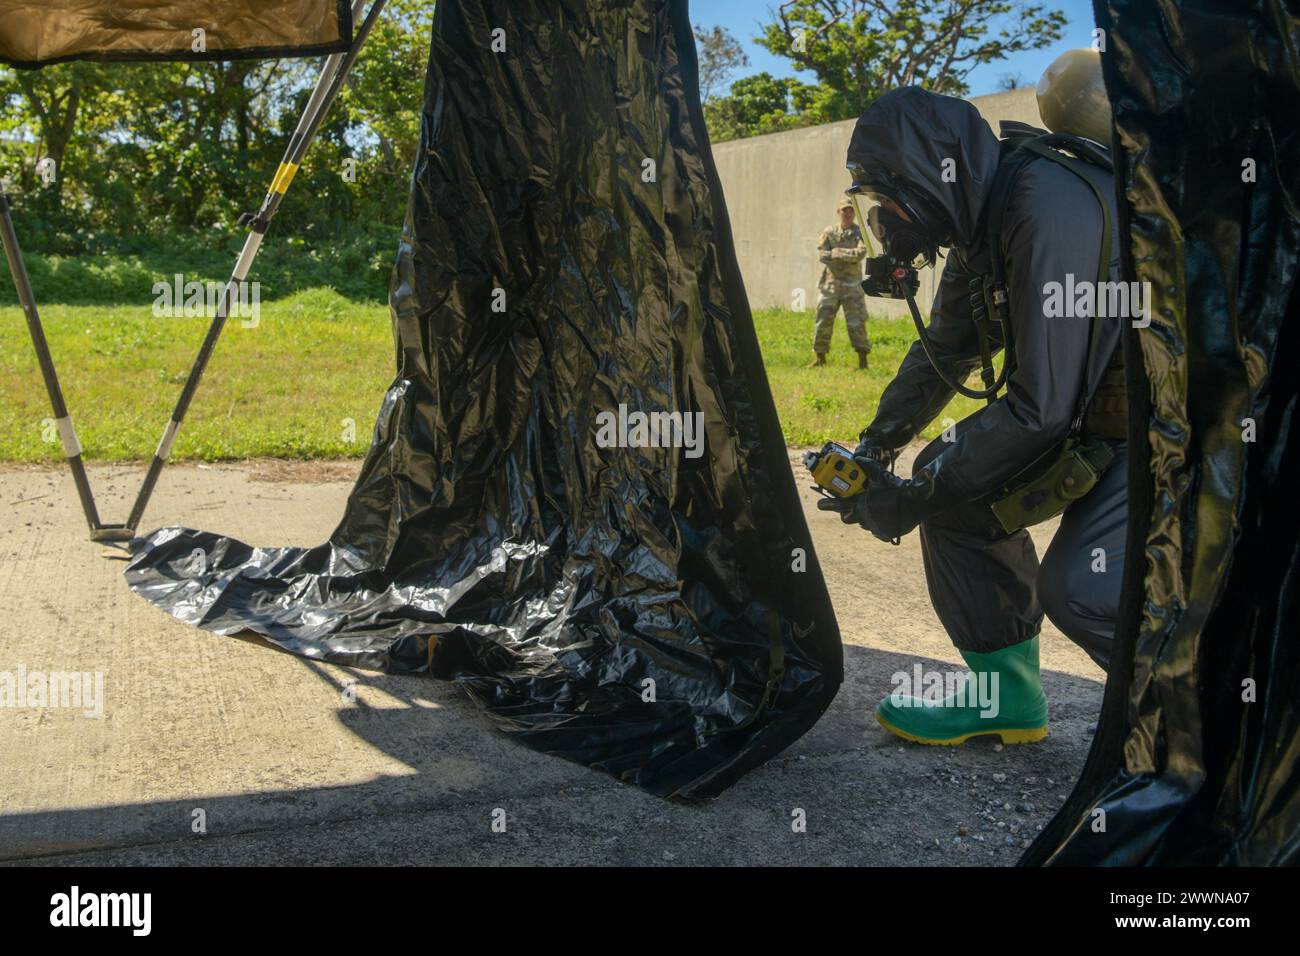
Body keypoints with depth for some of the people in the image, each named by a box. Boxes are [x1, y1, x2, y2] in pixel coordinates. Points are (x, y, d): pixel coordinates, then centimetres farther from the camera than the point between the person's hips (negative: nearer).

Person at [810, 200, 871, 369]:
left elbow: (861, 253, -15)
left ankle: (863, 360, 1)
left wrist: (837, 252, -13)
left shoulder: (859, 232, 2)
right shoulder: (829, 232, 7)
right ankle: (820, 357, 17)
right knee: (823, 322, 4)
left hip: (852, 286, -2)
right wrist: (849, 257, -12)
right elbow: (823, 255, -6)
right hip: (830, 283, 2)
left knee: (856, 323, -5)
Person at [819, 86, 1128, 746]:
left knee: (1077, 586, -25)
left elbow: (1041, 408, -29)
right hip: (1091, 412, 9)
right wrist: (875, 446, 2)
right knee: (951, 476, 1)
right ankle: (1004, 695, 13)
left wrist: (908, 499, -21)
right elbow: (944, 353, 14)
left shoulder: (1051, 210, -28)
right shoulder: (981, 220, 3)